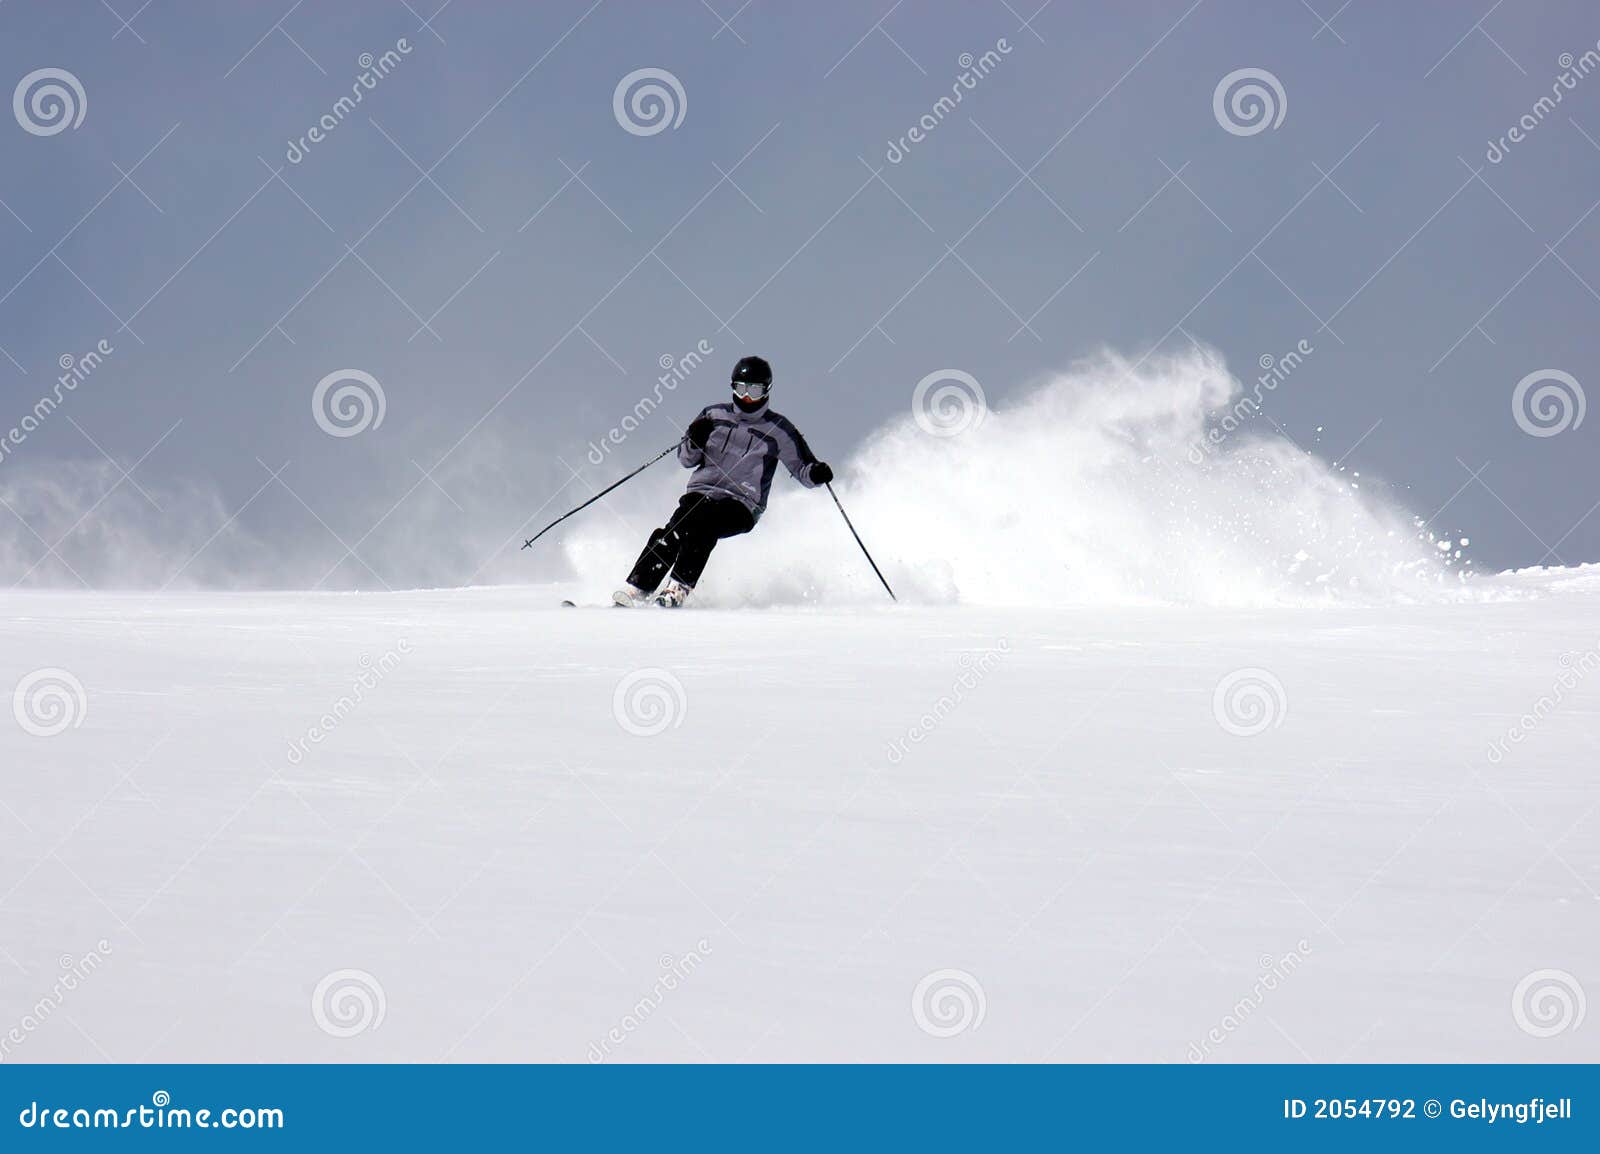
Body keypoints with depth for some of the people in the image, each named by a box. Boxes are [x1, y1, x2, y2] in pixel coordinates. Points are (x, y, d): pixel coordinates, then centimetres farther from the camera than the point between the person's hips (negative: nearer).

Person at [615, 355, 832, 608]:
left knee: (700, 526, -33)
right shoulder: (714, 416, 11)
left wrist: (816, 473, -17)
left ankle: (678, 590, -36)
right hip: (701, 492, 3)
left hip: (741, 506, -3)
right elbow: (686, 460, 15)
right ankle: (637, 589, -28)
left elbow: (801, 468, 6)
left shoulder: (778, 430, 4)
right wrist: (694, 441, -7)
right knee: (669, 535, -26)